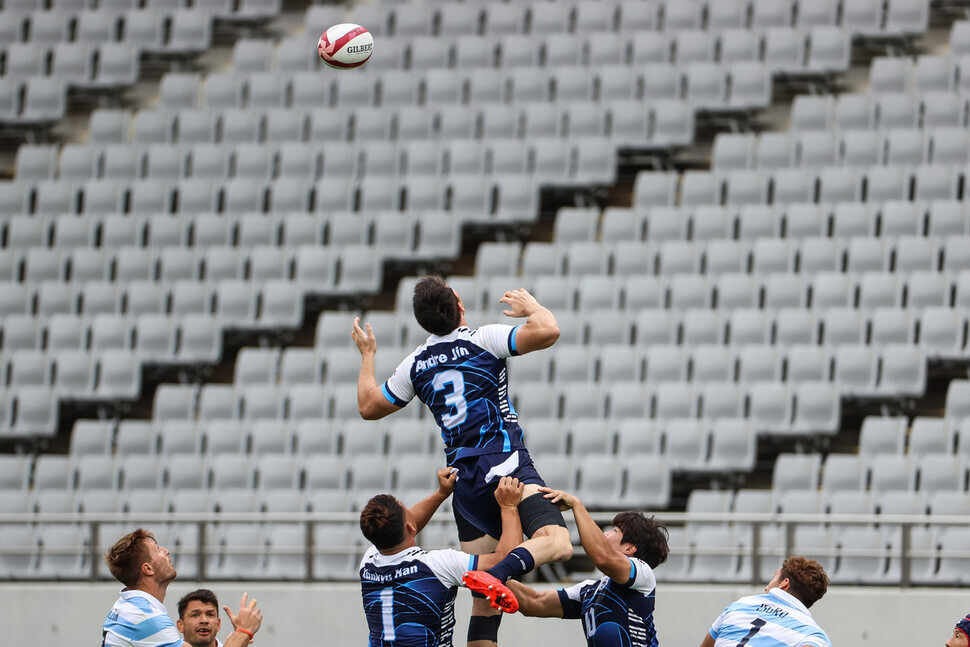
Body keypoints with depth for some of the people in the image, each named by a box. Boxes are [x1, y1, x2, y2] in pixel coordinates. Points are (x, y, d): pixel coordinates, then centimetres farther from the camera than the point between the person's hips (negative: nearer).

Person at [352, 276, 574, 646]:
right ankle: (496, 574, -51)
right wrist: (532, 307, 8)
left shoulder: (416, 365, 13)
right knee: (556, 543, -26)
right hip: (506, 466, -6)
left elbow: (368, 406, 25)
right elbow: (548, 331, -14)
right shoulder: (483, 340, -3)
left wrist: (367, 356, 39)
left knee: (484, 599, 9)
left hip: (464, 483, 6)